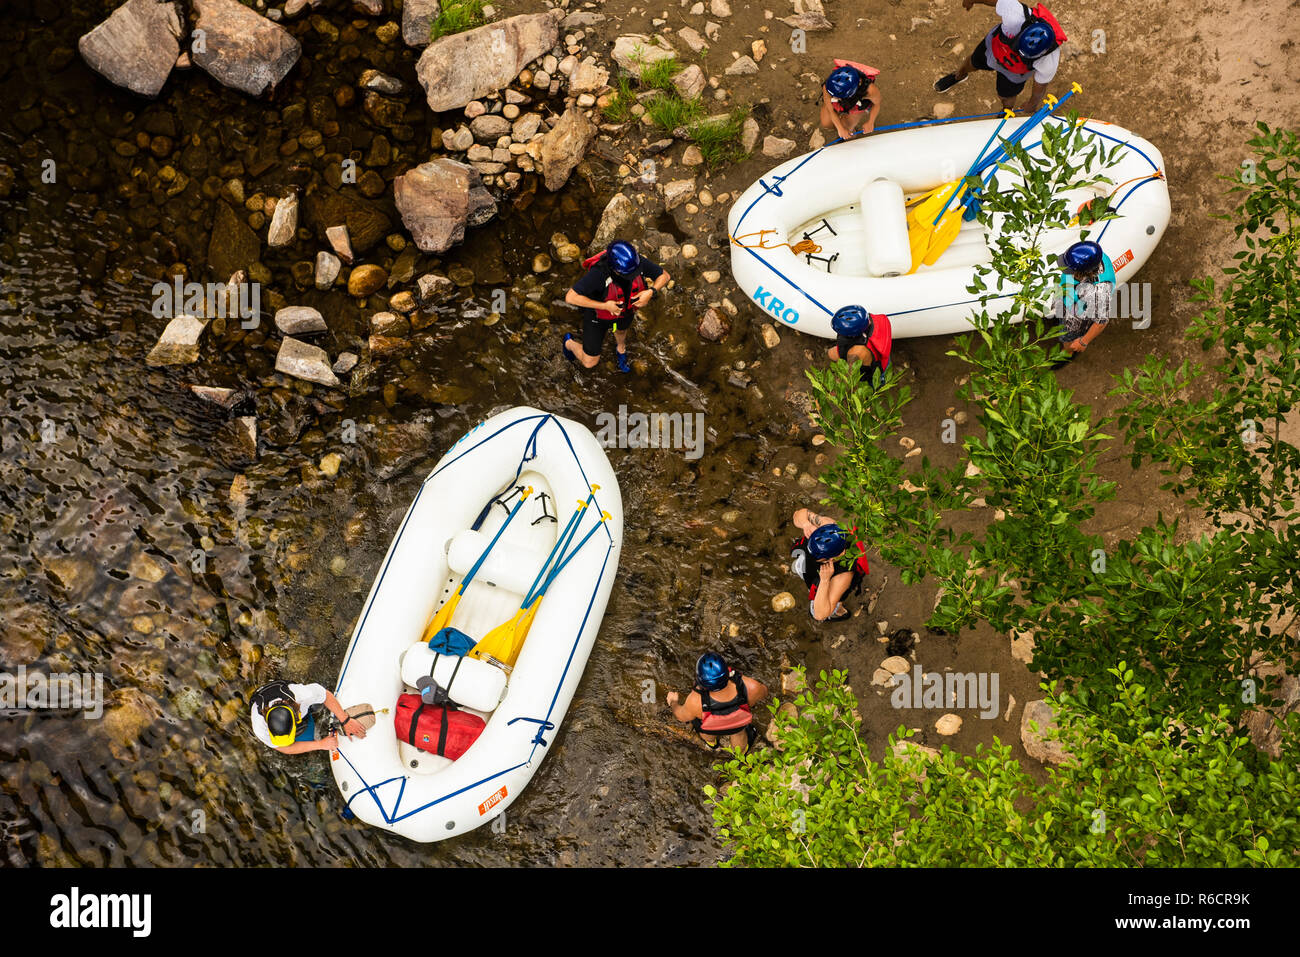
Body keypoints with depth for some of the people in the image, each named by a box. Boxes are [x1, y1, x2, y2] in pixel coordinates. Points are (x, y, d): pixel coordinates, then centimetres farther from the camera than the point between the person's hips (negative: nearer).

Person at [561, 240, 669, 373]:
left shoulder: (639, 262, -32)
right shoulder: (598, 272, -45)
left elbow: (664, 276, -16)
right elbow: (570, 297, -42)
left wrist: (651, 292, -36)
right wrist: (605, 306, -43)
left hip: (624, 309, 4)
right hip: (598, 314, -4)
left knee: (621, 329, 37)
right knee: (589, 363, 10)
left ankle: (621, 348, 72)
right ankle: (569, 343, 41)